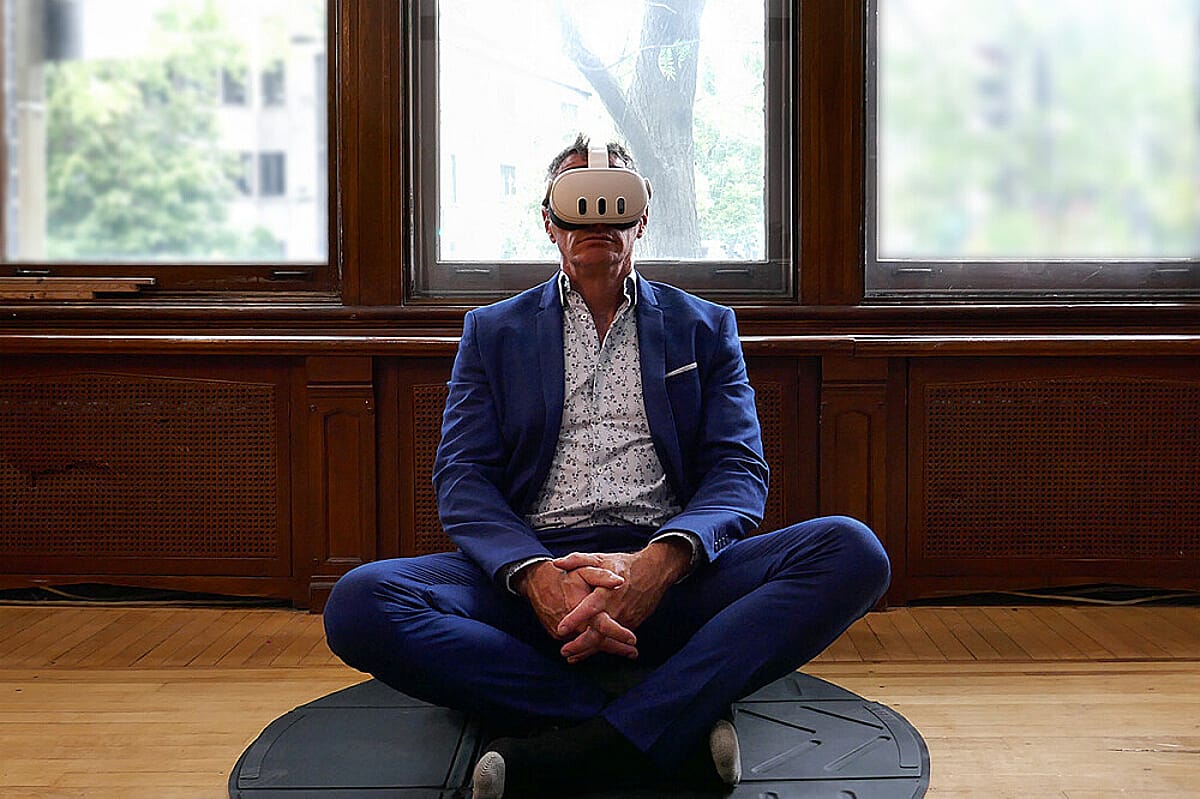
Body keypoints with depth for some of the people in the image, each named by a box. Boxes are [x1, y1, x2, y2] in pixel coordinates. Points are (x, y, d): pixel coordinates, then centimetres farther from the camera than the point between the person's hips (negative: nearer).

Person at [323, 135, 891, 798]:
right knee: (358, 601, -29)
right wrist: (535, 575, -17)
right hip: (531, 568, 0)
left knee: (851, 550, -27)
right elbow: (462, 477, 7)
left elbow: (739, 470, 6)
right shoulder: (492, 333, 19)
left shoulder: (705, 328, 18)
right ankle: (677, 730, -29)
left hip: (670, 576, 0)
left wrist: (660, 563, -18)